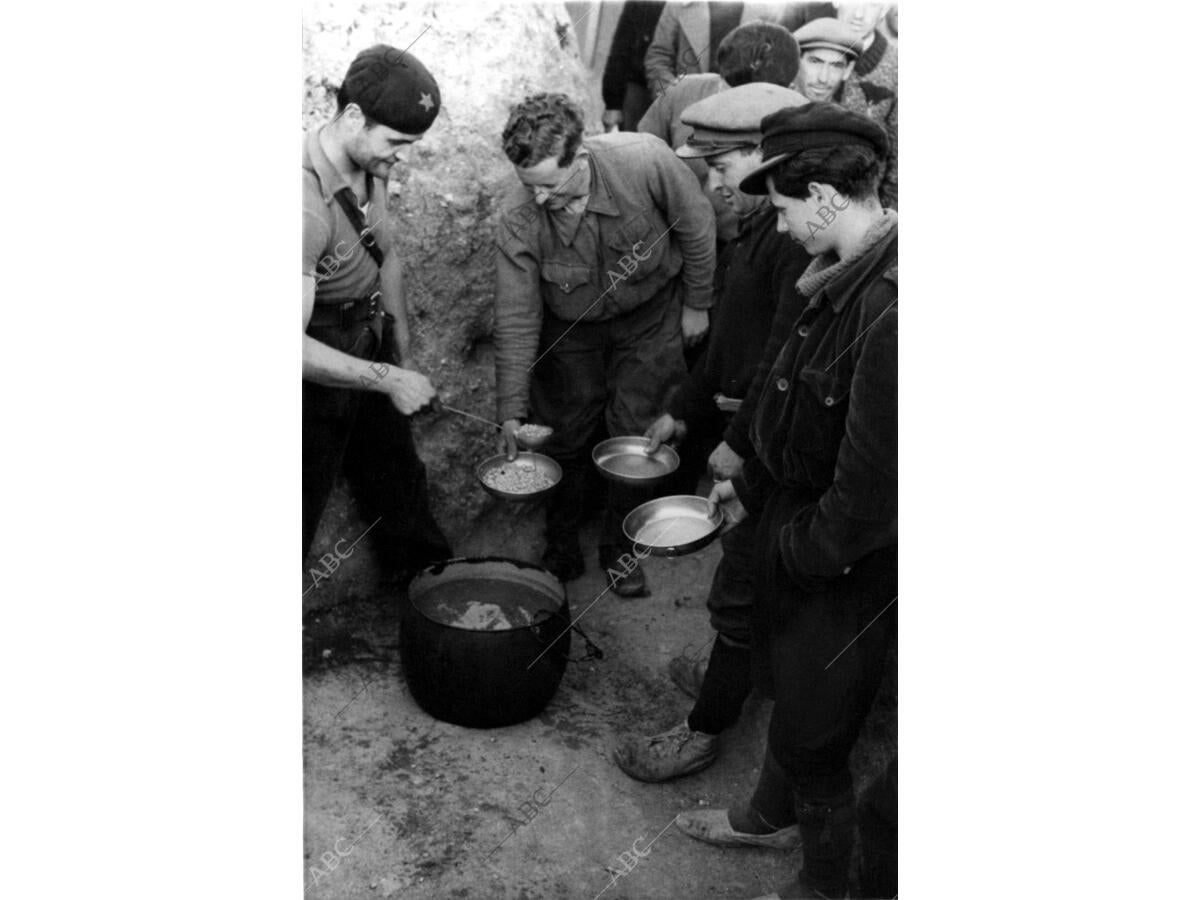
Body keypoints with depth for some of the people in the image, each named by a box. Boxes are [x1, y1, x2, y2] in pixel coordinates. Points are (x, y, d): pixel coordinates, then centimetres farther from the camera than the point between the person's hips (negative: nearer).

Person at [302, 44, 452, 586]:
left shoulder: (371, 164, -6)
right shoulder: (309, 201, -33)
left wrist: (403, 355, 14)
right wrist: (389, 380, -26)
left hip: (369, 345, 8)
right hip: (319, 366, -8)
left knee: (398, 476, 22)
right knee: (306, 502, 6)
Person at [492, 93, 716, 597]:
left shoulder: (645, 162, -32)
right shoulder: (517, 219, -28)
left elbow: (696, 226, -14)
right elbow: (516, 319, -20)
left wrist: (696, 304, -4)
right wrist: (511, 410, -20)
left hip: (650, 315, 0)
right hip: (571, 329, 1)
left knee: (635, 435, 3)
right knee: (566, 436, 7)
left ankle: (619, 550, 25)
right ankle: (561, 551, 29)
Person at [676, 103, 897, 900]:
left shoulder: (890, 309, -33)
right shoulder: (849, 274, -2)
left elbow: (873, 484, -29)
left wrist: (801, 548, -15)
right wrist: (752, 483, 13)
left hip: (848, 566, -8)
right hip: (796, 533, 8)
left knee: (813, 735, 12)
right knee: (788, 691, 29)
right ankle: (767, 814, 55)